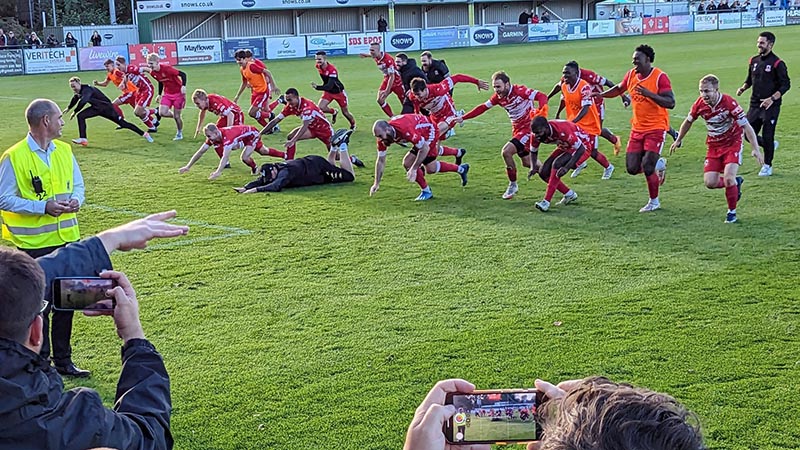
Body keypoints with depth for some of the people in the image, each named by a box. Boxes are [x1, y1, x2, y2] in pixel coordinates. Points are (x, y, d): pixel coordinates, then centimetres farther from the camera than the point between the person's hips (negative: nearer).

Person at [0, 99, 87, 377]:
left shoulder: (64, 150, 6)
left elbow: (78, 185, 15)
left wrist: (76, 200, -9)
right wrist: (43, 207, -20)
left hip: (66, 239, 6)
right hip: (33, 243, -5)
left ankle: (63, 359, 23)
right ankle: (41, 361, 15)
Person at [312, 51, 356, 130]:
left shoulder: (332, 70, -33)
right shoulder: (318, 67, -12)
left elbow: (329, 86, -41)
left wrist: (317, 87, -54)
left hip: (338, 91, -5)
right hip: (328, 91, 5)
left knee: (345, 112, 7)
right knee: (320, 107, -18)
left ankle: (353, 125, 38)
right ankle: (334, 112, 13)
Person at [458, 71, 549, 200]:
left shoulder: (520, 90, -21)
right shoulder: (498, 97, -1)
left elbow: (542, 97, -26)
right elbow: (482, 107, 7)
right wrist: (463, 118, 4)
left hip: (528, 128, -8)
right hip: (516, 130, 8)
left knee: (506, 152, -18)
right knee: (527, 163, 14)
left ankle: (513, 185, -1)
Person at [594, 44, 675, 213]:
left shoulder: (660, 77, -14)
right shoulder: (631, 75, 4)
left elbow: (671, 103, -21)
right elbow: (619, 89, 24)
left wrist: (649, 94, -32)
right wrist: (601, 94, 10)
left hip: (656, 128, -6)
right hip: (637, 128, 6)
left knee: (647, 168, -11)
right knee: (632, 168, 1)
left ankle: (654, 202, 11)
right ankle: (658, 164, 30)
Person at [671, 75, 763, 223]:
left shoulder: (729, 103, -25)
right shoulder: (699, 104, -12)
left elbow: (746, 126, -21)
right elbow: (688, 122, 9)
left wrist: (755, 149, -27)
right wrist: (678, 140, 19)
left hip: (732, 144, -4)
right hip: (714, 145, 4)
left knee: (728, 178, -21)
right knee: (710, 182, -7)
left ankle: (732, 211, 3)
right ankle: (735, 182, 24)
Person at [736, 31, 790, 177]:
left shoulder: (777, 63, -9)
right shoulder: (754, 61, 9)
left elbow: (786, 84, -10)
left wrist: (772, 99, -21)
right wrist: (743, 88, 0)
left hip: (771, 106, -6)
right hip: (755, 105, 6)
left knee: (767, 137, -4)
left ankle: (767, 166, 13)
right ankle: (771, 145, 32)